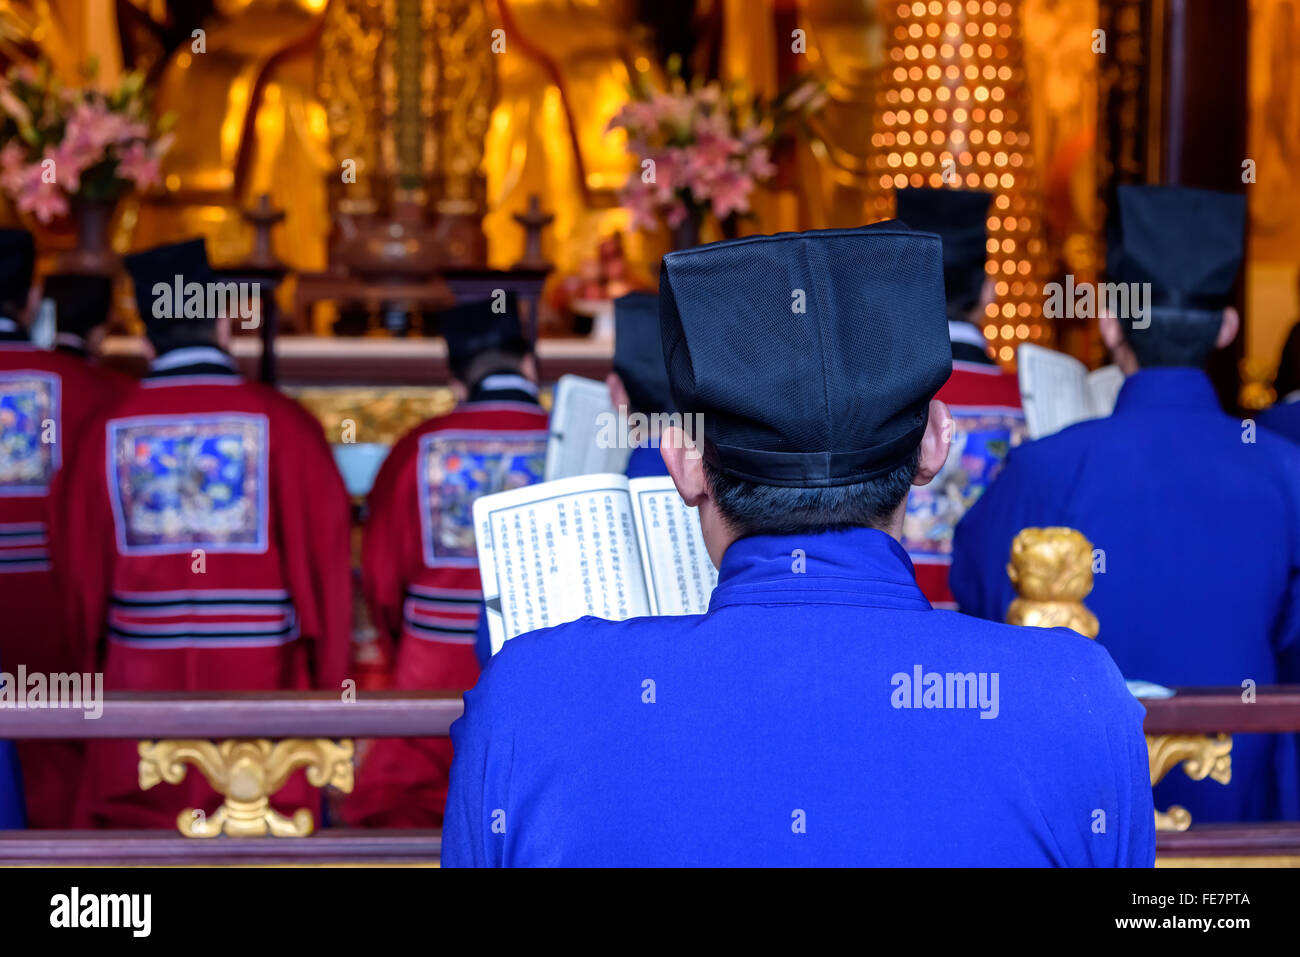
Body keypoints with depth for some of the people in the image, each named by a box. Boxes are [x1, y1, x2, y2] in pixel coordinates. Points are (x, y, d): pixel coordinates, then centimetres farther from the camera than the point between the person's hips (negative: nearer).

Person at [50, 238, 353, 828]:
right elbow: (325, 552, -3)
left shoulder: (108, 431, 0)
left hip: (139, 680, 2)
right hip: (260, 675, -2)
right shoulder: (283, 424, -6)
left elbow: (80, 567, 7)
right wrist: (327, 682, 7)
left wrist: (97, 668, 22)